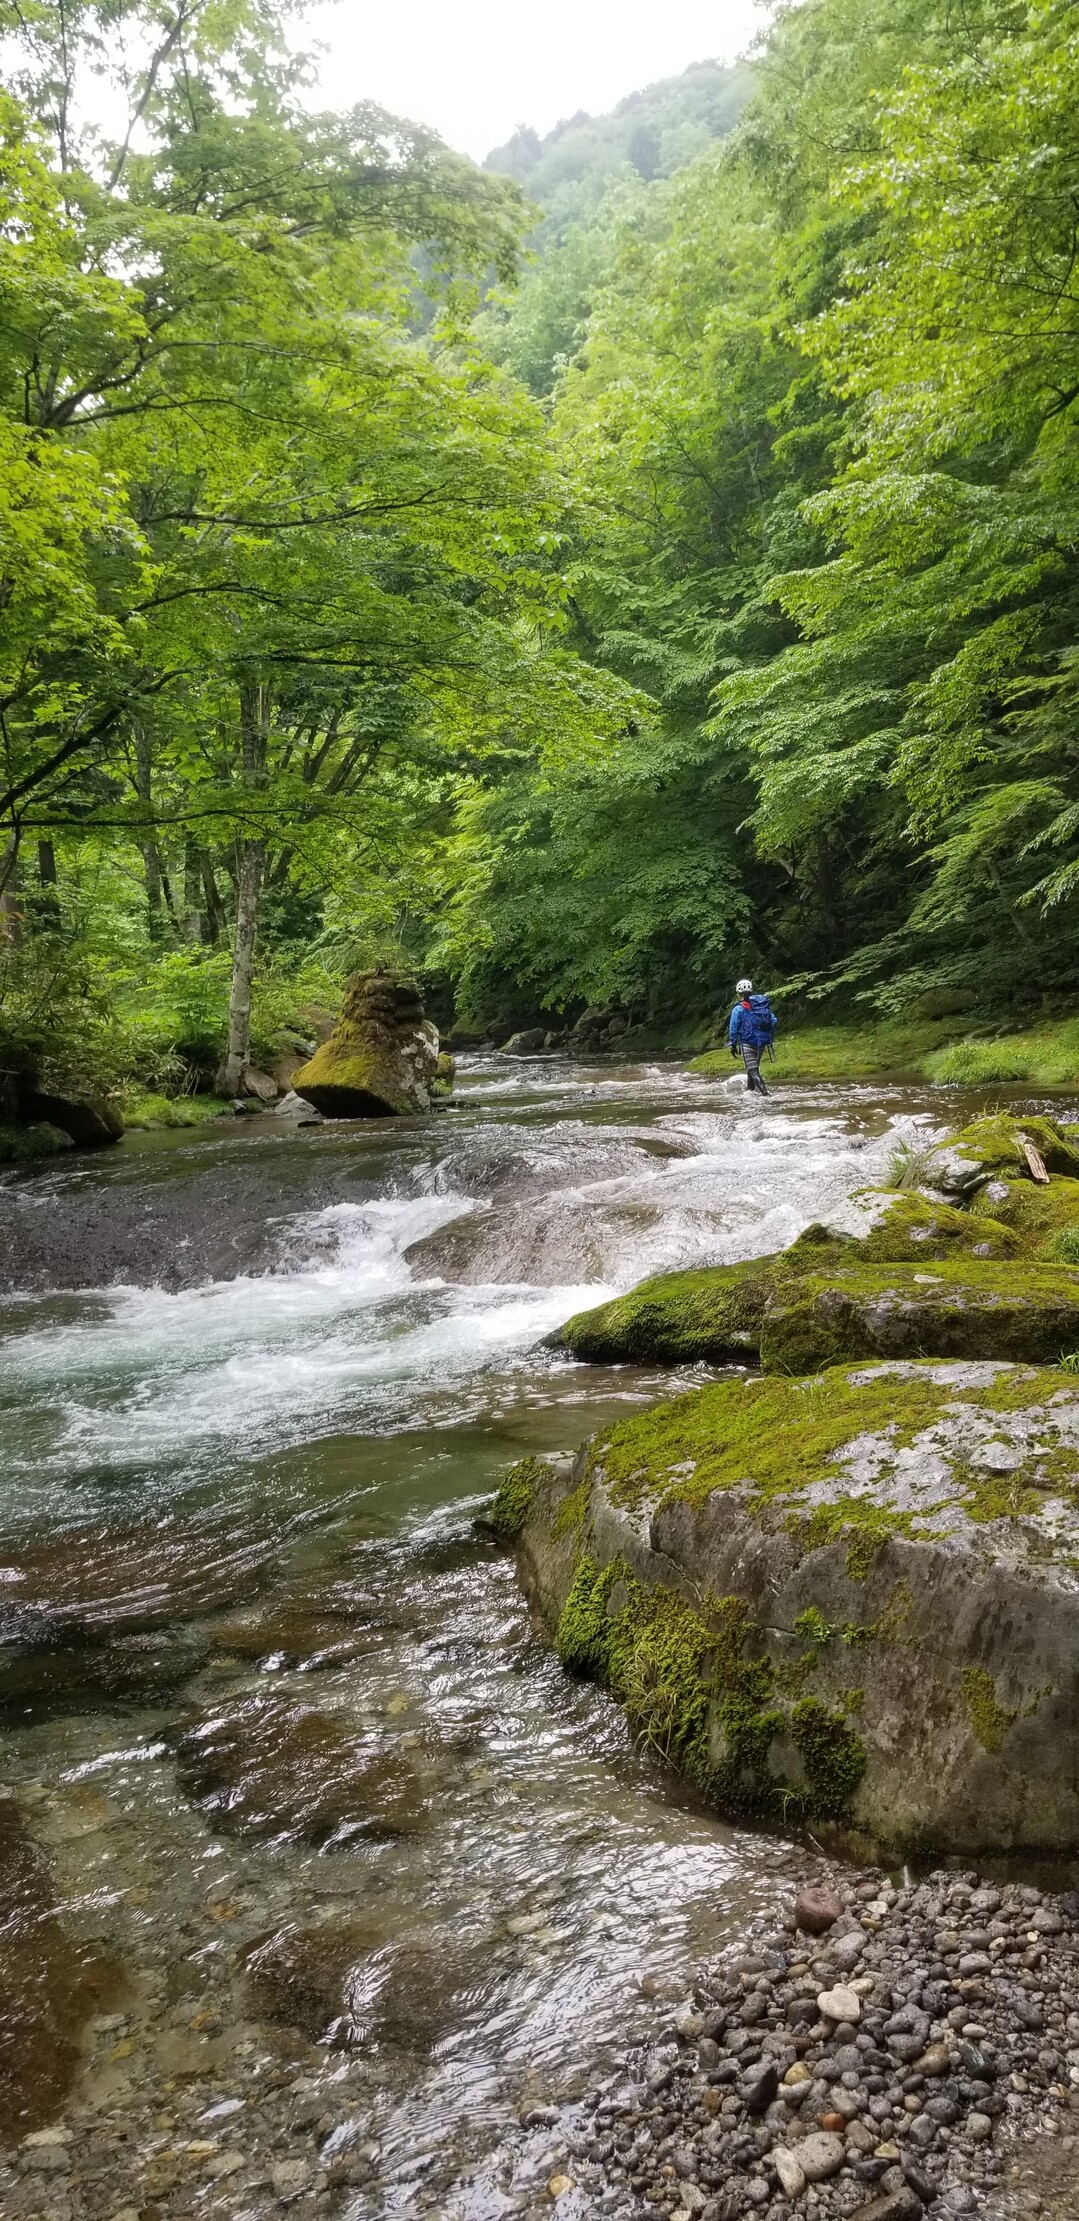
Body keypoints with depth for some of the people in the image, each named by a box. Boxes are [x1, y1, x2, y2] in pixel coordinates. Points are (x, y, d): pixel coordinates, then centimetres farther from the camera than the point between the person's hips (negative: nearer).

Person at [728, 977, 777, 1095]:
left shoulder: (738, 1009, -6)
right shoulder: (764, 1005, 9)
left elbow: (734, 1029, -6)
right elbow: (773, 1021, 8)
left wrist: (733, 1045, 2)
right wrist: (769, 1038, 18)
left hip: (747, 1043, -6)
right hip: (762, 1043, 6)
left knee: (752, 1070, -11)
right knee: (754, 1068, 22)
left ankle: (763, 1092, -24)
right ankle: (751, 1089, 31)